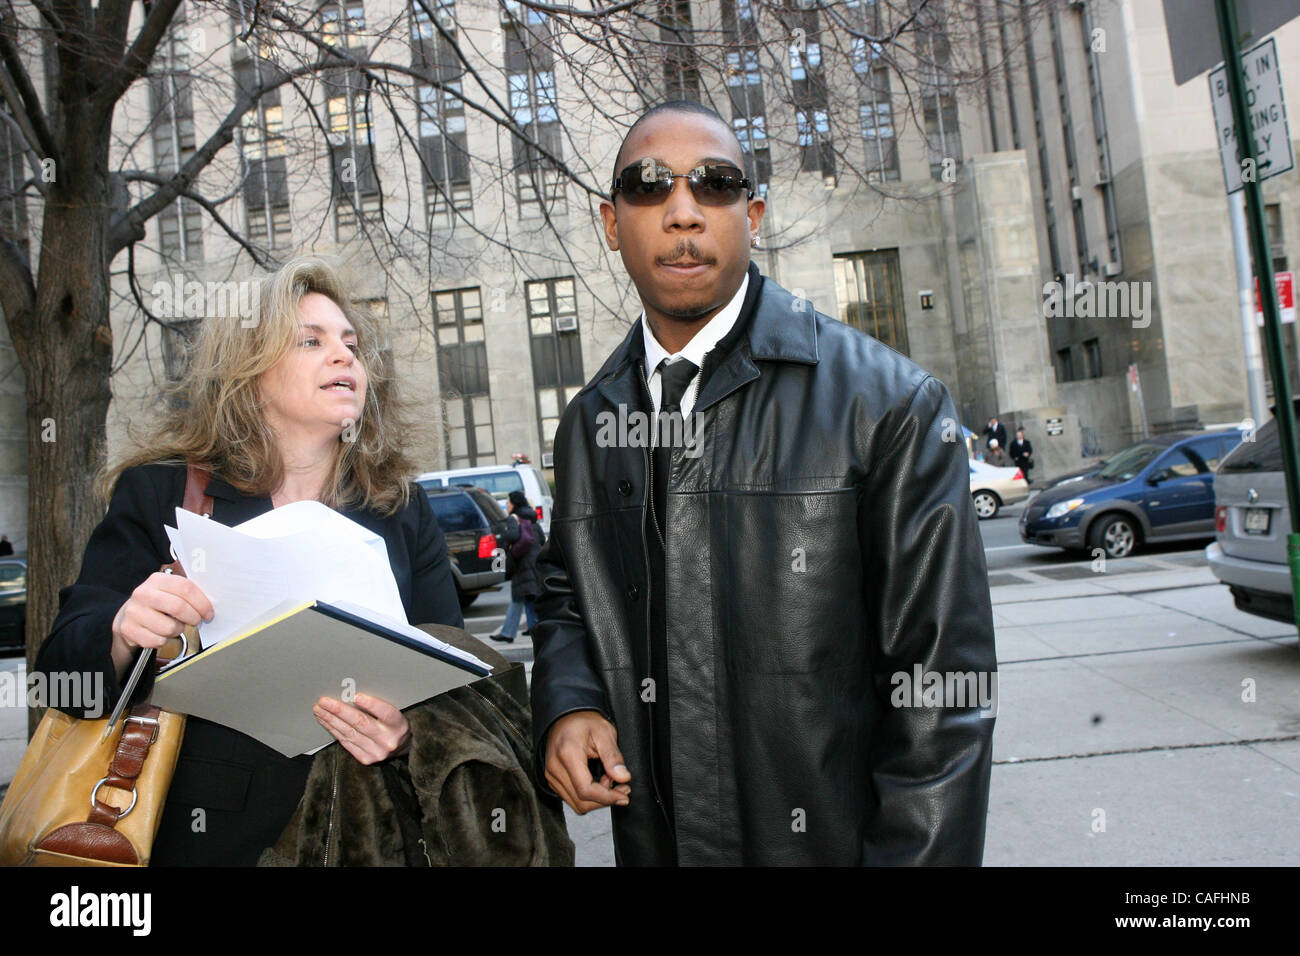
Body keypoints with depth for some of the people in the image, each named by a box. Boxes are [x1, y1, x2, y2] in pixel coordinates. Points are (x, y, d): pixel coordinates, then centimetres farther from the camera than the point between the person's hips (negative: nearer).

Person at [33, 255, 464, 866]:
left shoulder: (404, 513, 3)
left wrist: (410, 730, -22)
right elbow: (62, 669, -3)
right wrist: (122, 635, -24)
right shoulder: (160, 494, 0)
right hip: (206, 834, -1)